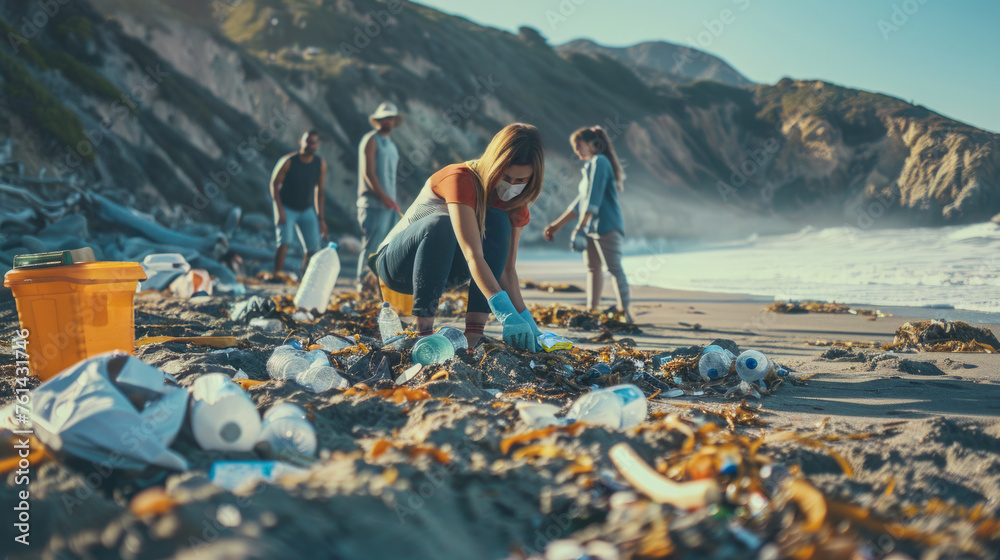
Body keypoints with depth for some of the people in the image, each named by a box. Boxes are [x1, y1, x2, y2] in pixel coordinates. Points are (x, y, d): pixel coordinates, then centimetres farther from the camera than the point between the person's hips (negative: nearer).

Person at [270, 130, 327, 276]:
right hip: (286, 208, -4)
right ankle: (277, 276, -19)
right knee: (284, 242, -21)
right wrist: (280, 210, -19)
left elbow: (319, 192, 2)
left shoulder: (320, 164, -5)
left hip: (307, 210, 4)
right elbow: (274, 185, -10)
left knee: (313, 247, -3)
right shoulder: (288, 162, -16)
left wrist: (320, 219, 3)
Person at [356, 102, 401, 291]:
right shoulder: (371, 140, -4)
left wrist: (391, 198, 13)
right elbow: (368, 172, -13)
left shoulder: (390, 144, 21)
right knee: (371, 244, -10)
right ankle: (363, 281, -5)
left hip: (388, 203, 8)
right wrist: (382, 196, -19)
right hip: (374, 203, -8)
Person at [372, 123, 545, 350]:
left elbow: (507, 267, -11)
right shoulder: (461, 179, -27)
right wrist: (505, 313, -46)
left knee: (498, 221, -22)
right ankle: (424, 332, -35)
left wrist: (527, 321, -23)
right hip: (396, 263, -5)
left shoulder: (515, 203, -6)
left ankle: (474, 332, -27)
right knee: (441, 225, -37)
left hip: (444, 269, 5)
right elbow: (473, 255, -37)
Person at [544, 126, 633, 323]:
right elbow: (582, 200, 25)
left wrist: (580, 226, -22)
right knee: (592, 266, 11)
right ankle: (592, 310, 15)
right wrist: (557, 225, 24)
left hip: (606, 225, -10)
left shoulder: (599, 162, -7)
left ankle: (625, 312, -15)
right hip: (592, 226, 10)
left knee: (614, 267, -13)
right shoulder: (590, 166, 23)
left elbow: (593, 198, -18)